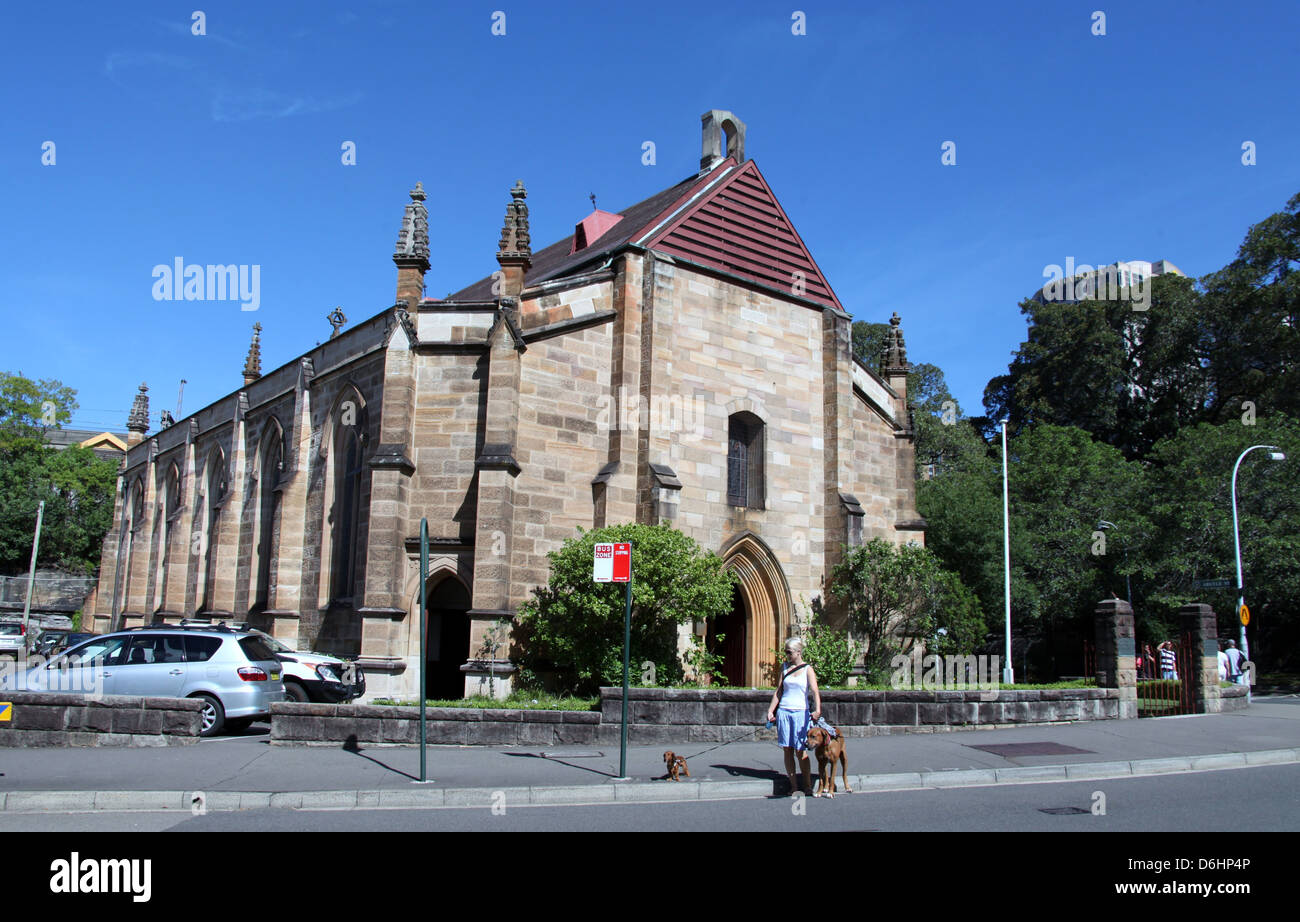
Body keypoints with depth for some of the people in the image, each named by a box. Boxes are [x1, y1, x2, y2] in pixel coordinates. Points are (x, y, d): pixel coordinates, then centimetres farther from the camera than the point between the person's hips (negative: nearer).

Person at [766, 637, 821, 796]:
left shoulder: (808, 669, 0)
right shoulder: (784, 668, 10)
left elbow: (815, 691, -12)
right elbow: (778, 691, 12)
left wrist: (817, 710, -27)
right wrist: (770, 711, 3)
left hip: (800, 712, -3)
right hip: (783, 711, 3)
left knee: (801, 750, -4)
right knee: (787, 750, 3)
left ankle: (808, 785, 5)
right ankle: (793, 785, 9)